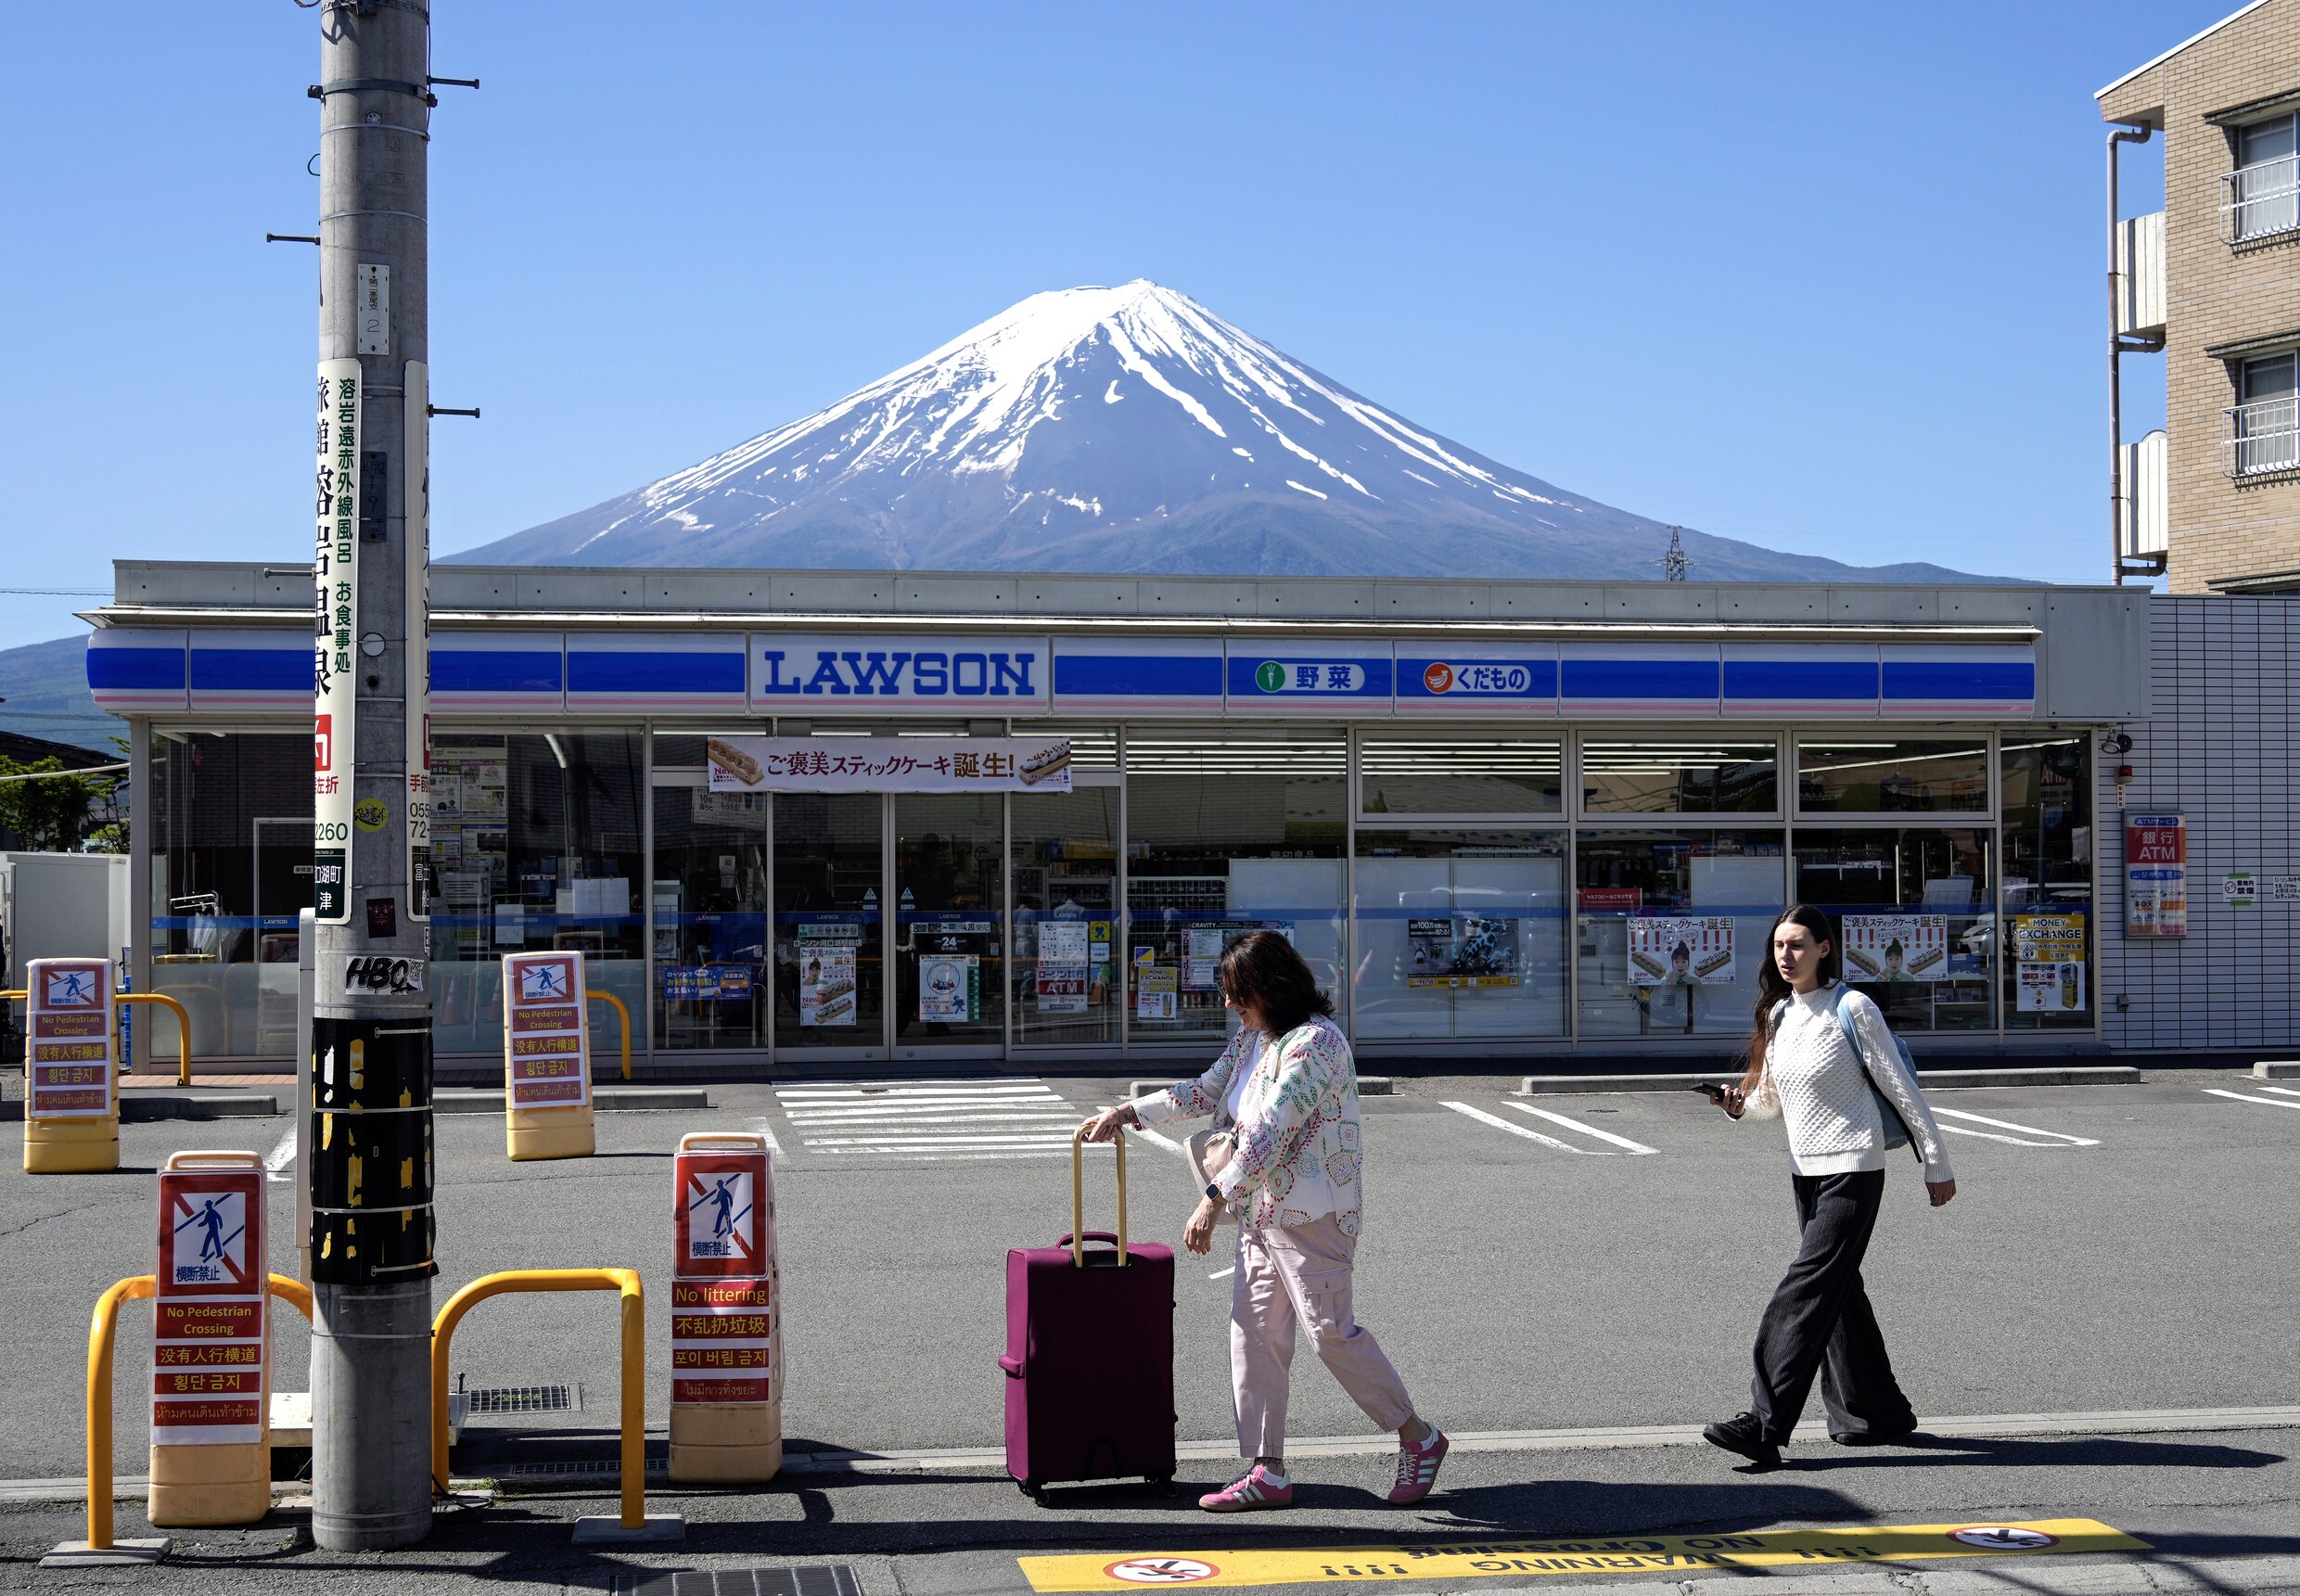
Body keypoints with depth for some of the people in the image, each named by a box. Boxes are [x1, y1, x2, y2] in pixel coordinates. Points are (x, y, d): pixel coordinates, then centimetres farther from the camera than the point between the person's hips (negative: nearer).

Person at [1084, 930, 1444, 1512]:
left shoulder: (1316, 1043, -20)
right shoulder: (1253, 1037, 11)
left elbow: (1270, 1132, -25)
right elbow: (1206, 1091, 21)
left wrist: (1215, 1199, -27)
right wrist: (1130, 1112, 15)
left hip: (1311, 1212, -9)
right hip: (1262, 1209, 9)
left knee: (1331, 1330, -4)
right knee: (1254, 1332, 5)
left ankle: (1418, 1439, 13)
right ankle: (1268, 1474, 10)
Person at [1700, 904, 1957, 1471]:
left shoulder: (1852, 1008, -10)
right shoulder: (1779, 1014, 10)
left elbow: (1901, 1088, -7)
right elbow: (1773, 1096, 20)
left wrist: (1937, 1165, -4)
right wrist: (1741, 1102, -3)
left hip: (1853, 1171, -8)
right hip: (1806, 1171, 8)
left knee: (1808, 1289, -14)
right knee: (1839, 1292, 11)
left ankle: (1765, 1424, -20)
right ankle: (1879, 1413, 24)